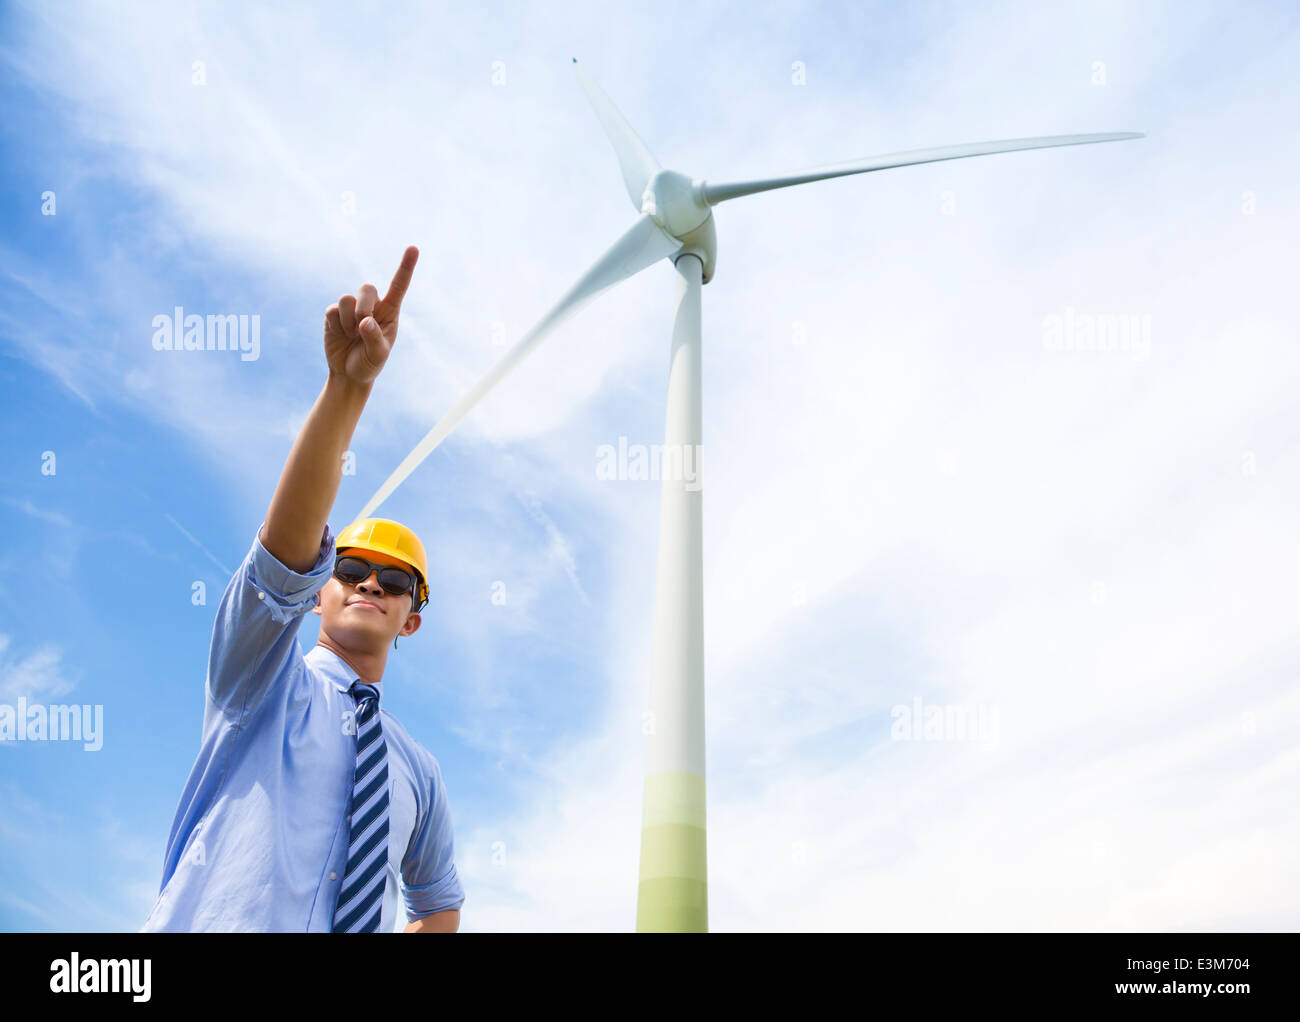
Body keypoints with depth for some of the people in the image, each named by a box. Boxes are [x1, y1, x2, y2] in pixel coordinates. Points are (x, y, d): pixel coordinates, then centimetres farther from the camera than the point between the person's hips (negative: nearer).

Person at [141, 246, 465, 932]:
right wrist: (347, 387, -23)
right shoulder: (263, 682, 5)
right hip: (210, 924, -3)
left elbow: (439, 904, 27)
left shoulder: (417, 771, 15)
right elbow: (288, 542, -11)